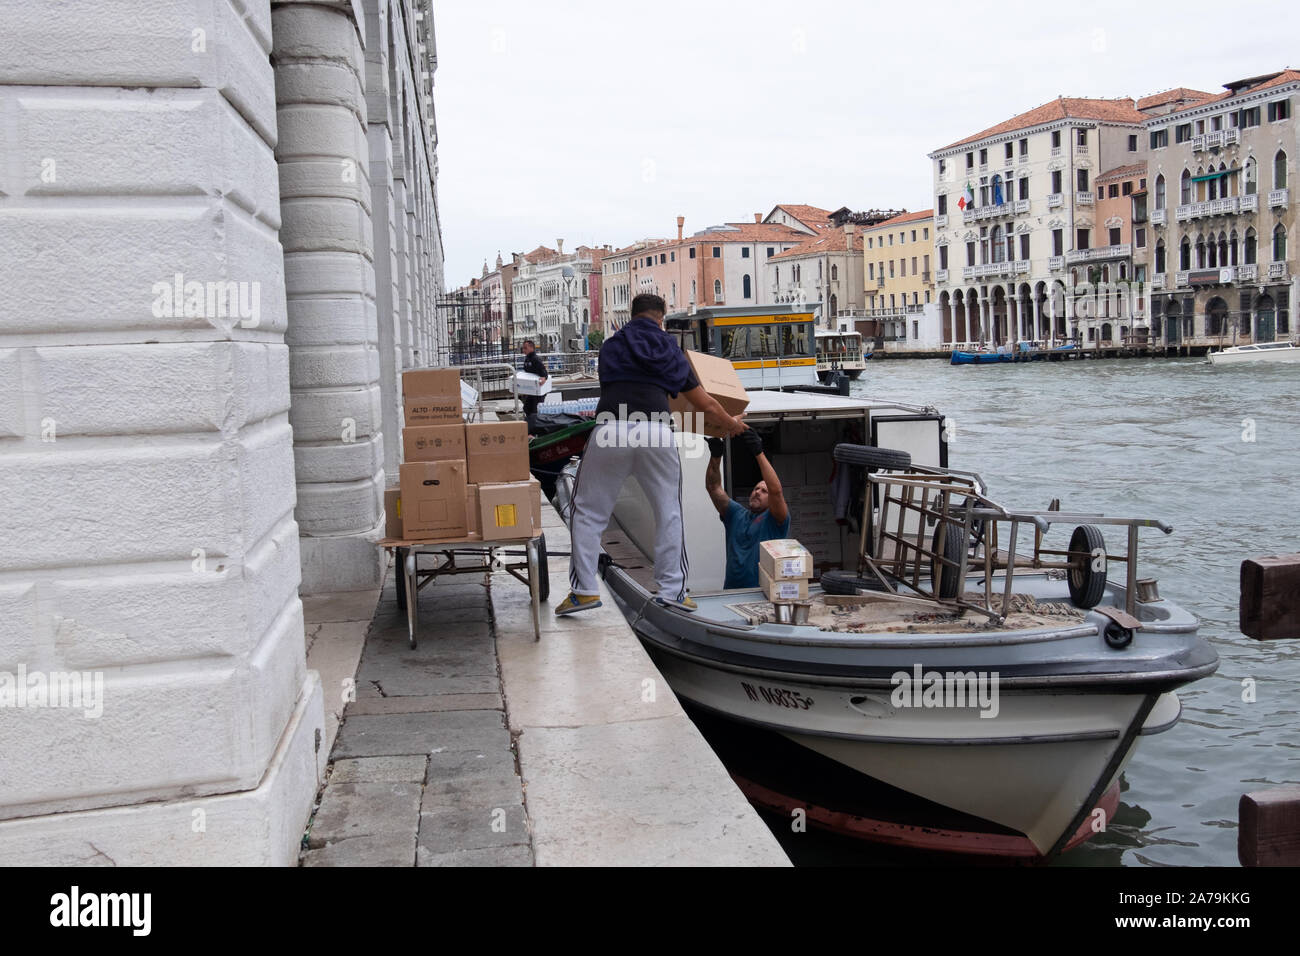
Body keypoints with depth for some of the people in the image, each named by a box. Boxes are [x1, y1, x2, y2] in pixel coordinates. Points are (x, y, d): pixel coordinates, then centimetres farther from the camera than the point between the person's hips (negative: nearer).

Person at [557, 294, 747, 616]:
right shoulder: (671, 350, 23)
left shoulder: (611, 346, 22)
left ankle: (584, 590, 9)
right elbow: (707, 405, 28)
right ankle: (672, 589, 17)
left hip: (611, 430, 0)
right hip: (656, 433, 1)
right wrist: (732, 424, 48)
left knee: (589, 512, 11)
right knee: (668, 512, 17)